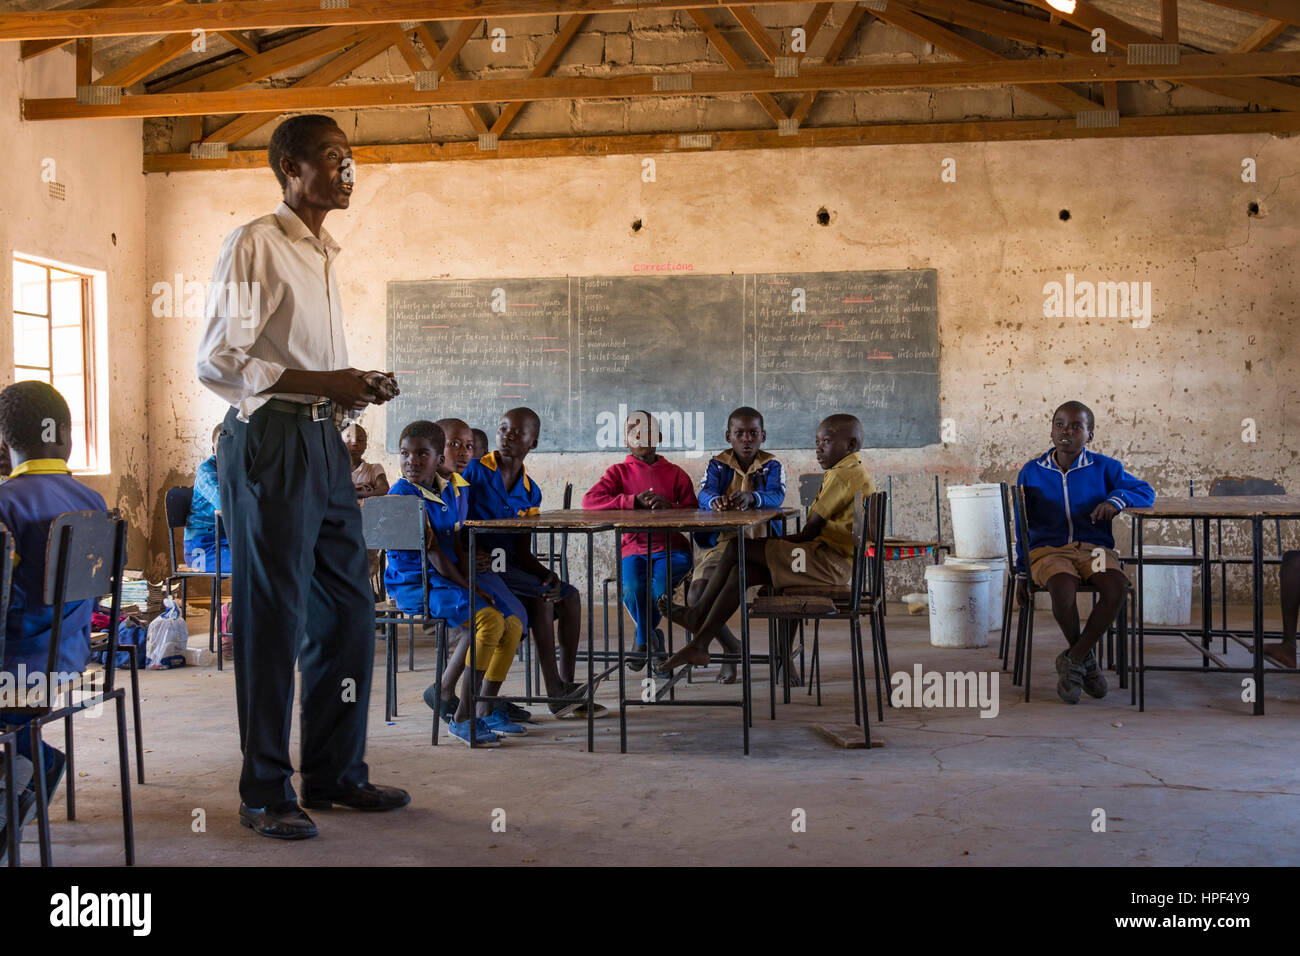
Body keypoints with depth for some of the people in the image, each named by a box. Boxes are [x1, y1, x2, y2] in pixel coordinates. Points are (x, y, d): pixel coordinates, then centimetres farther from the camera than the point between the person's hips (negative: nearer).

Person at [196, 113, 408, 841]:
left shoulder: (324, 255, 20)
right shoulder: (256, 246, -6)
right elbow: (217, 361, -14)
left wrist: (356, 387, 7)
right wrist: (322, 383, -19)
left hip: (323, 440, 9)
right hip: (270, 441, -9)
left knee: (347, 610, 11)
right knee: (273, 618, -3)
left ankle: (335, 772, 24)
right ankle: (266, 793, 9)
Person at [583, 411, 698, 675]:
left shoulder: (676, 474, 11)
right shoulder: (619, 472, 9)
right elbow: (590, 501, -9)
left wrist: (669, 506, -20)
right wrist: (635, 501, -17)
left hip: (671, 548, 0)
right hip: (634, 548, 0)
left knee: (660, 586, -30)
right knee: (632, 589, -30)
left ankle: (643, 640, 1)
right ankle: (652, 639, 0)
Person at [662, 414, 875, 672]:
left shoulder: (842, 476, -12)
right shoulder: (855, 473, 20)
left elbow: (810, 532, -13)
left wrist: (779, 541, 3)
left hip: (830, 563, -10)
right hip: (835, 563, 10)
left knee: (736, 548, -10)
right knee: (740, 572, 2)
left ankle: (698, 614, 1)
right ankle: (700, 645, -1)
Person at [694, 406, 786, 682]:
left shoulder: (772, 466, 6)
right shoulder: (717, 465, 8)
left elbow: (776, 496, -14)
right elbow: (704, 493, -11)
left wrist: (751, 497, -38)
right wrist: (715, 500, -38)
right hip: (721, 543, 1)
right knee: (696, 597, -21)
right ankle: (732, 649, 7)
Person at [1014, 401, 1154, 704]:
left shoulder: (1104, 468, 10)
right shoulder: (1032, 472, 10)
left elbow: (1145, 491, 10)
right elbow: (1023, 528, 15)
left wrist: (1116, 499, -12)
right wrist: (1022, 573, 12)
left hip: (1094, 547, 1)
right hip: (1048, 550, -1)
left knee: (1116, 588, -33)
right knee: (1063, 589, -37)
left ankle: (1072, 659, -16)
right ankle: (1086, 659, -10)